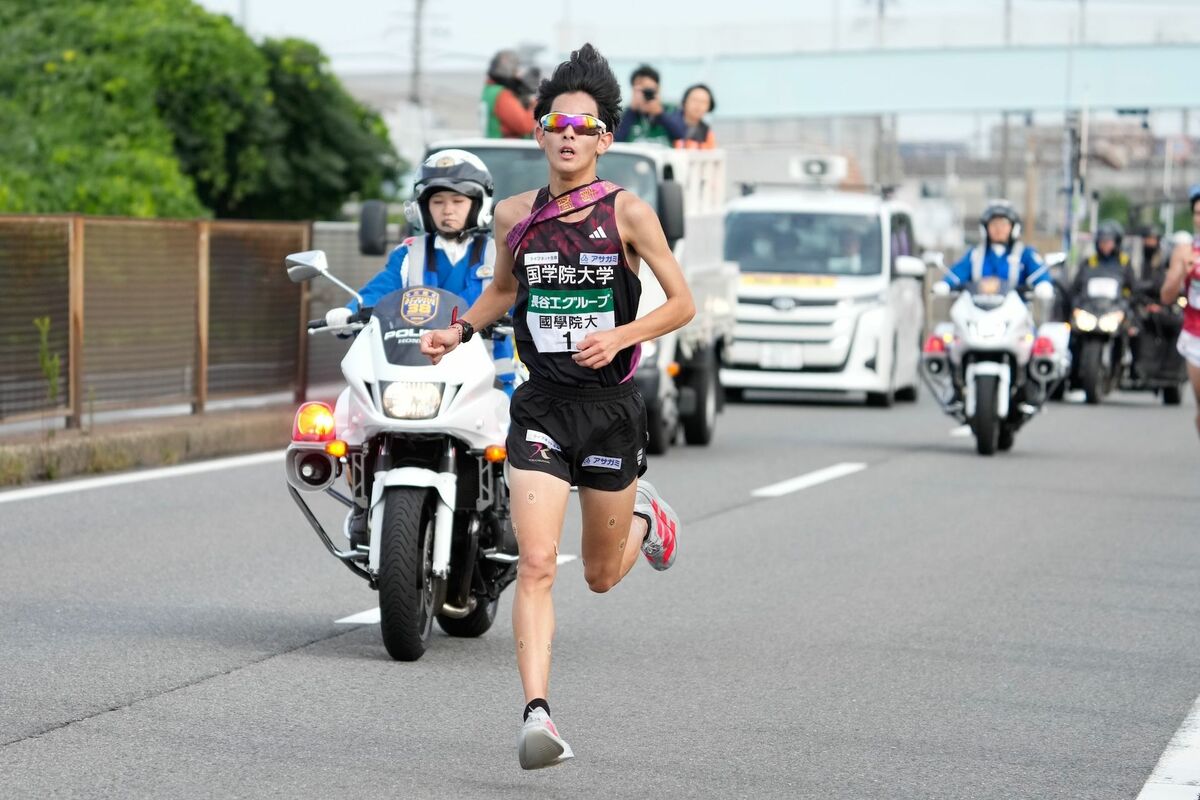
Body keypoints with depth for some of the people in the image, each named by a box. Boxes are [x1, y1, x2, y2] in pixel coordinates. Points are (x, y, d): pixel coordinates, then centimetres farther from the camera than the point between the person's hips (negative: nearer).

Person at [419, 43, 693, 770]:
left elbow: (682, 302, -4)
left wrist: (621, 336, -20)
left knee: (602, 576, 15)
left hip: (611, 407, -1)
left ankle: (645, 515, 49)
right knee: (537, 564, -15)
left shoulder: (628, 212, -6)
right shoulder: (514, 216, 3)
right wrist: (460, 330, 7)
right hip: (541, 408, 1)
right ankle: (538, 715, -16)